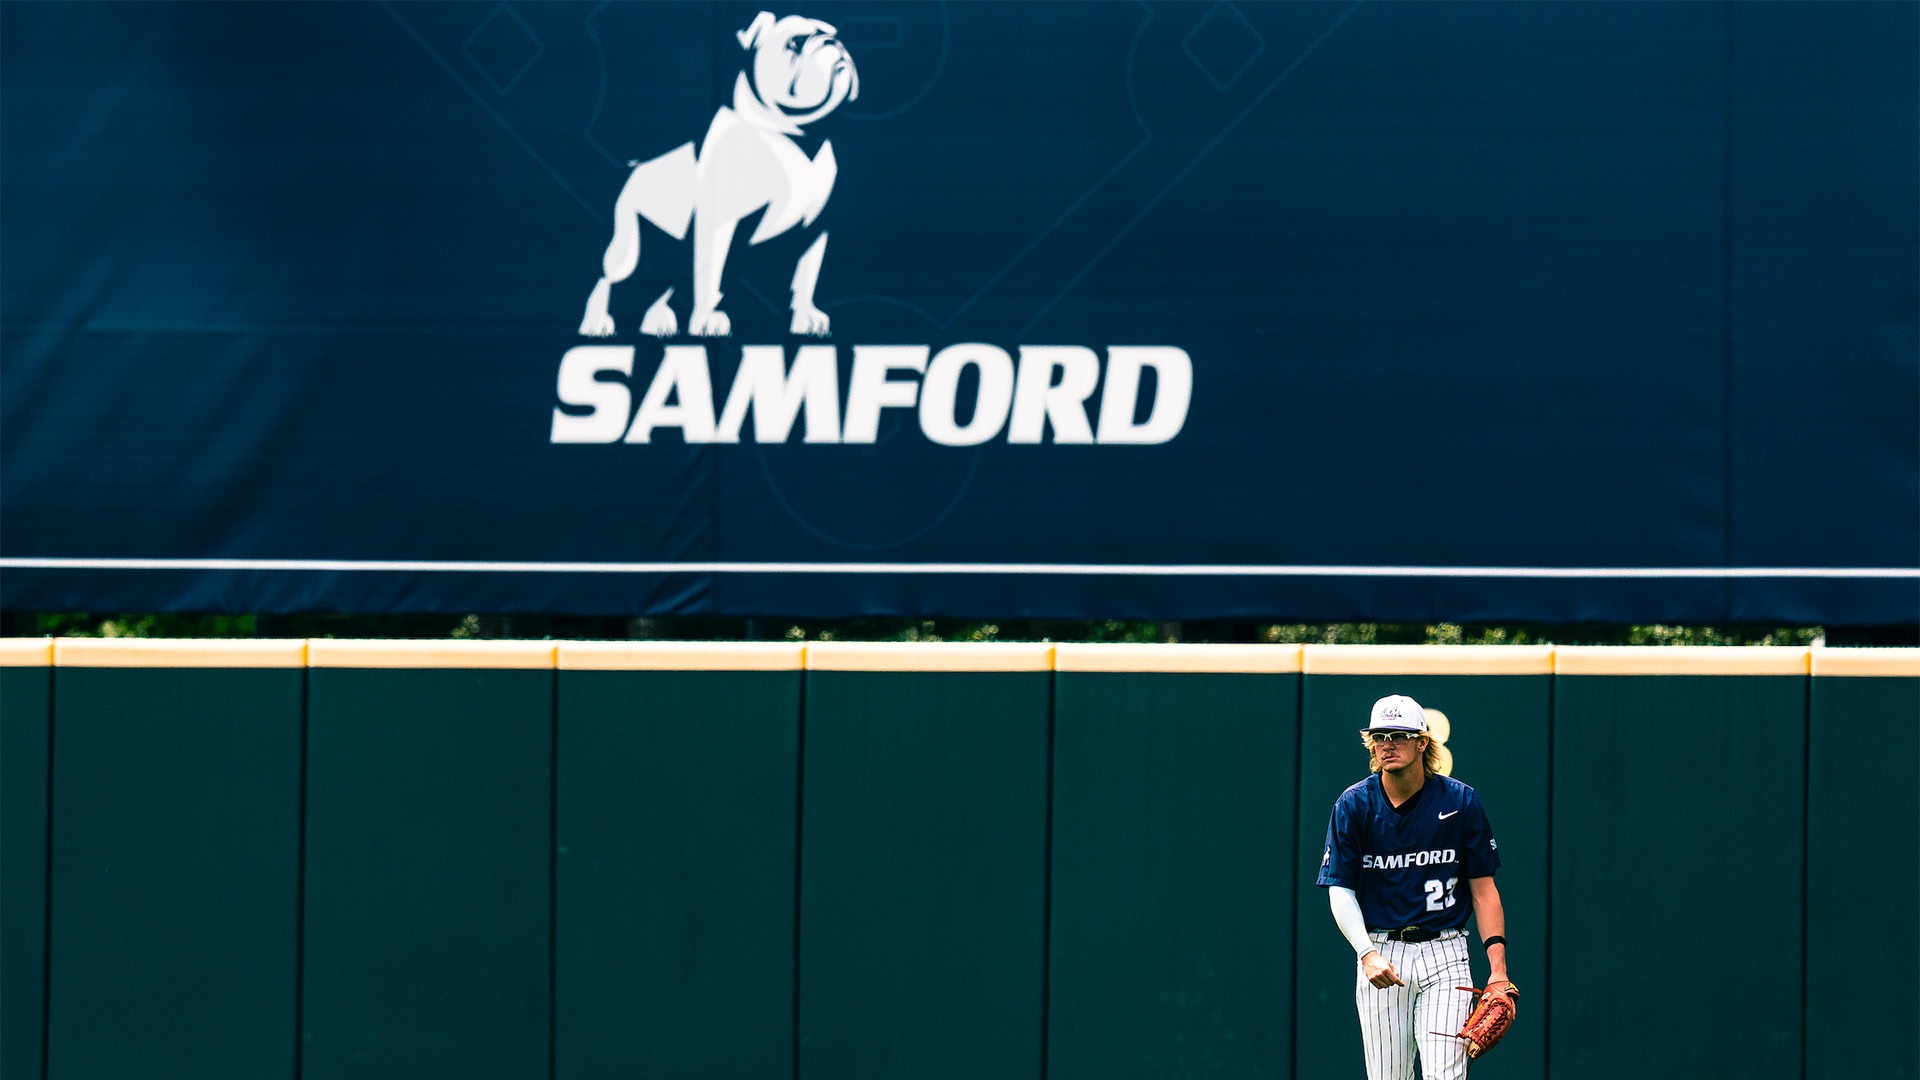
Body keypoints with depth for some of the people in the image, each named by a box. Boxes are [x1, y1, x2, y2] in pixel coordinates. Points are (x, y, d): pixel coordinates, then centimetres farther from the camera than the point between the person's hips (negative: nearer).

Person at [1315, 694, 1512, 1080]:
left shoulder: (1461, 802, -1)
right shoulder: (1354, 805, -1)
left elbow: (1483, 888, 3)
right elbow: (1340, 890, -3)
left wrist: (1498, 968, -6)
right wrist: (1367, 954, -20)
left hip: (1444, 954, -1)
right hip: (1381, 956, 1)